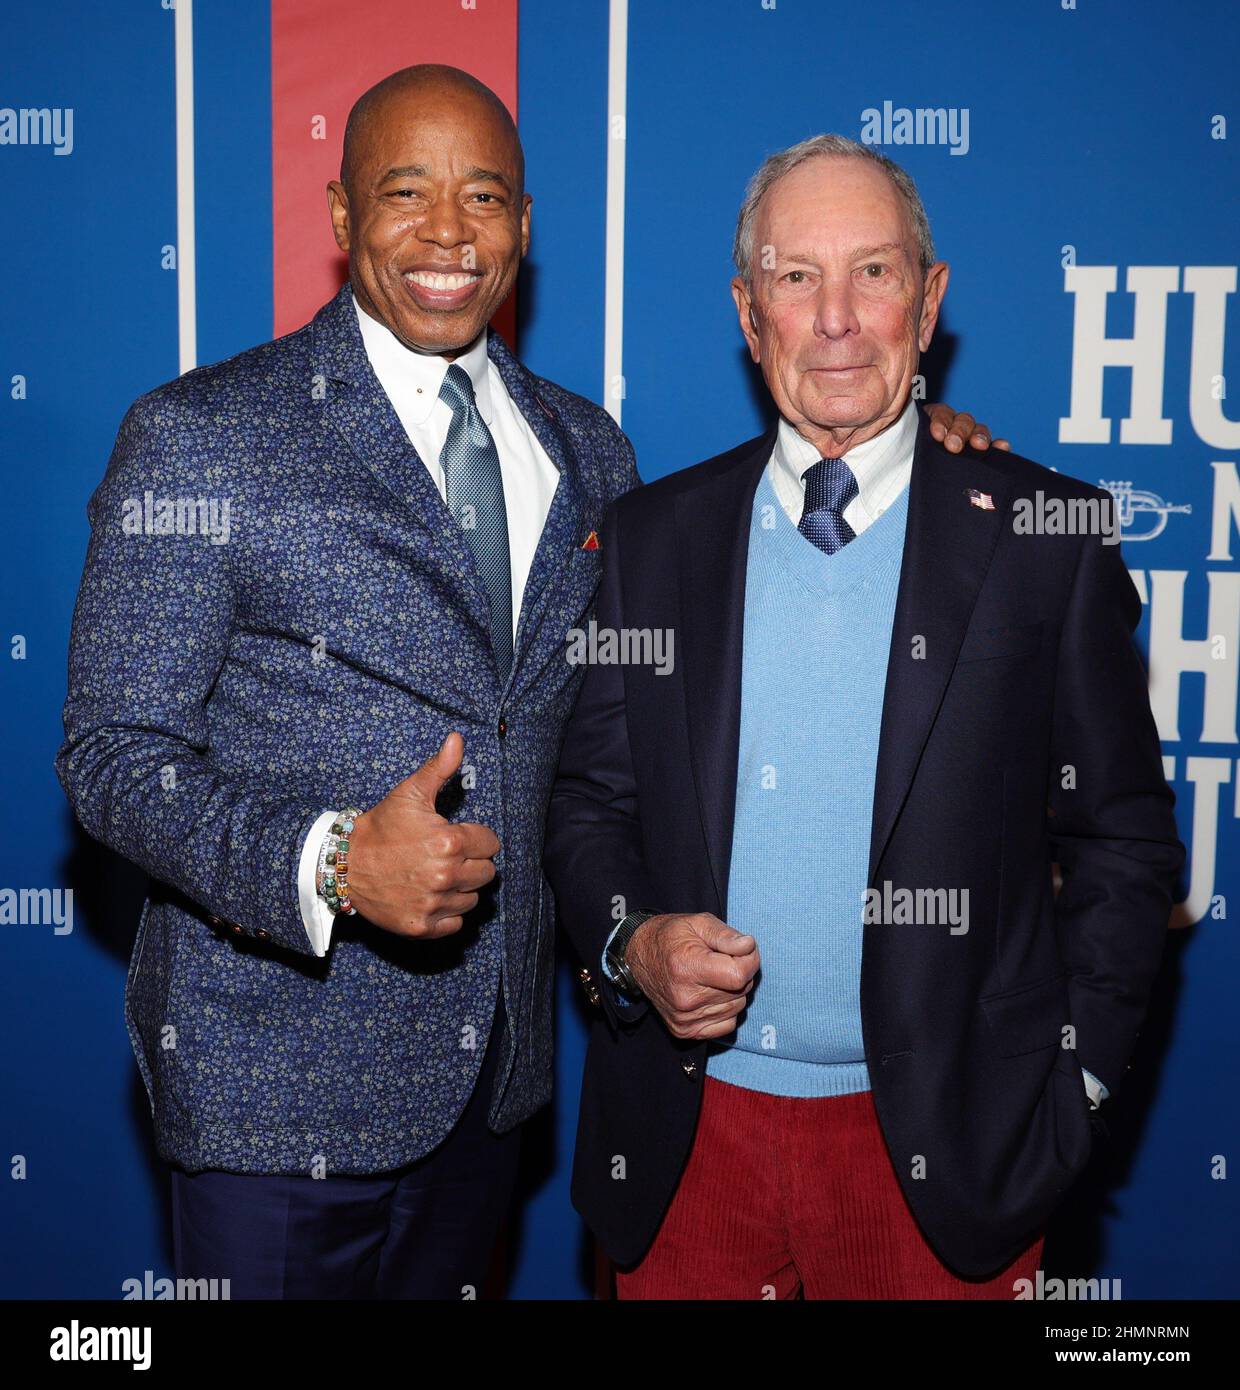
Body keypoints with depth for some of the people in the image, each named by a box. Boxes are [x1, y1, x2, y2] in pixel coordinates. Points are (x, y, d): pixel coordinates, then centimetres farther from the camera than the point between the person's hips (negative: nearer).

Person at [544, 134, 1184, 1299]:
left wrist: (1071, 1087, -4)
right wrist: (631, 940, -11)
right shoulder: (651, 535, 3)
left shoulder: (1045, 539, -4)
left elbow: (1124, 834, 0)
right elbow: (589, 800, 8)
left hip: (942, 1152, -2)